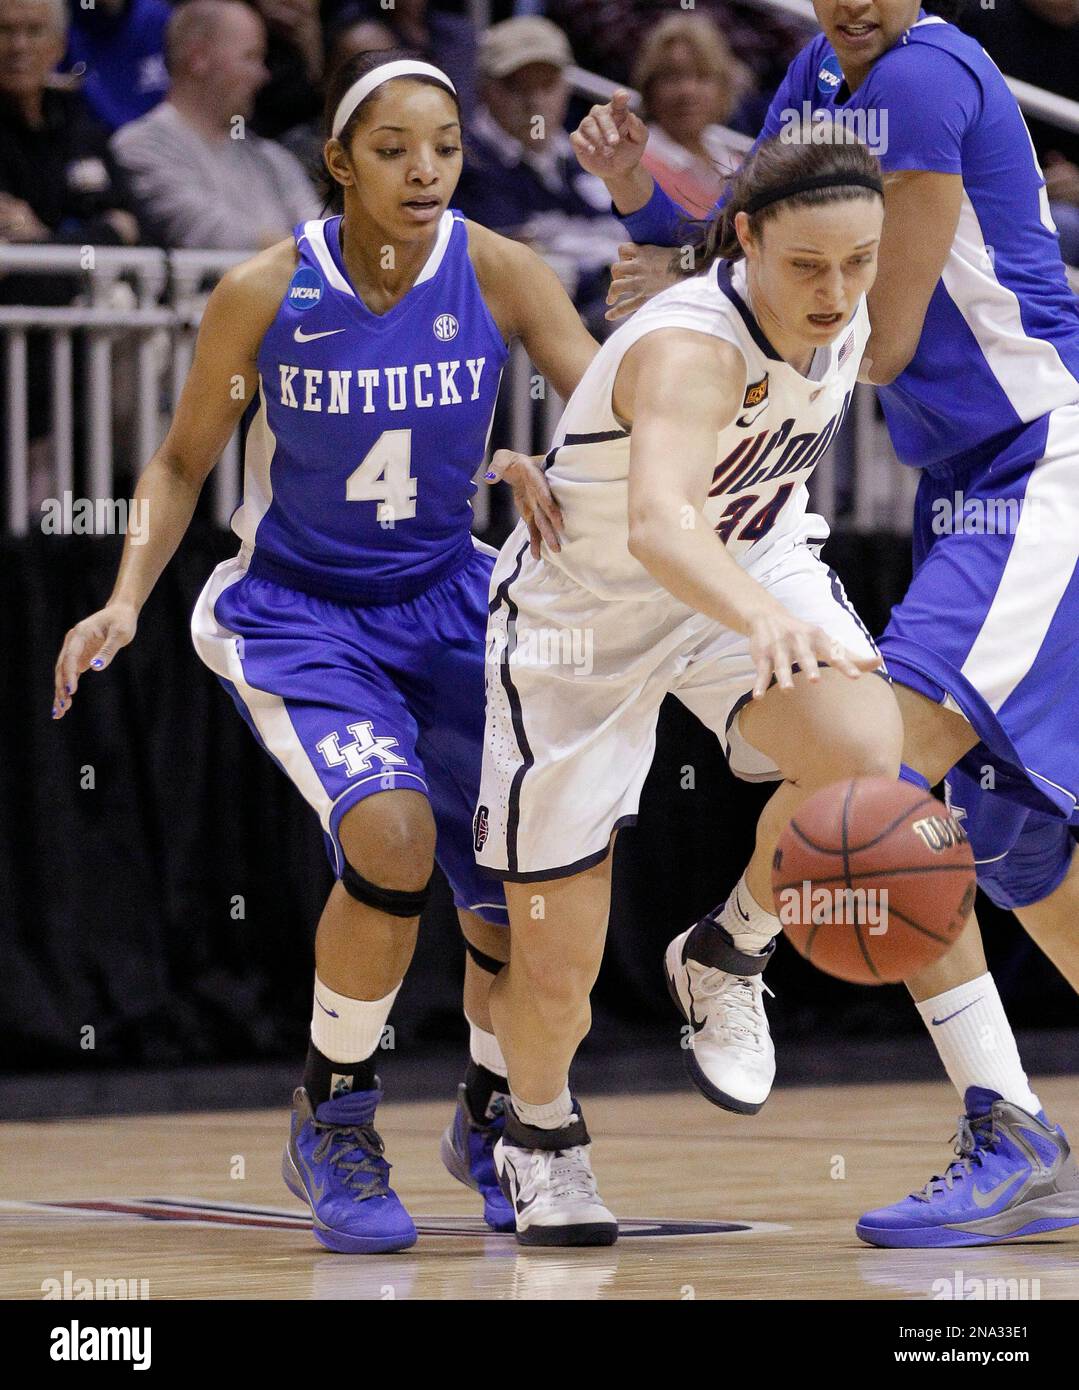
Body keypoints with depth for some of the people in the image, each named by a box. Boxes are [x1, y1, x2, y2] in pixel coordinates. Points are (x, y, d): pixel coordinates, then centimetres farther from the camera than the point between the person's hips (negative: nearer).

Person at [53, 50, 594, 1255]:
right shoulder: (264, 295, -16)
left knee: (521, 880, 2)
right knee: (392, 838, -27)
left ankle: (491, 1119, 33)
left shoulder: (496, 273, -13)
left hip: (443, 602, 3)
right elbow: (183, 463, -3)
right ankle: (331, 1120, -4)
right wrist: (126, 598, -16)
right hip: (295, 612, -3)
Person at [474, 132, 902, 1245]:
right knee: (556, 972, 1)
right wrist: (765, 622, -73)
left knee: (864, 756, -29)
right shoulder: (693, 346, -35)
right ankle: (539, 1133, 37)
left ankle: (730, 955, 1)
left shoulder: (843, 322, -13)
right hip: (583, 612, -5)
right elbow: (656, 524, -55)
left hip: (755, 569, 5)